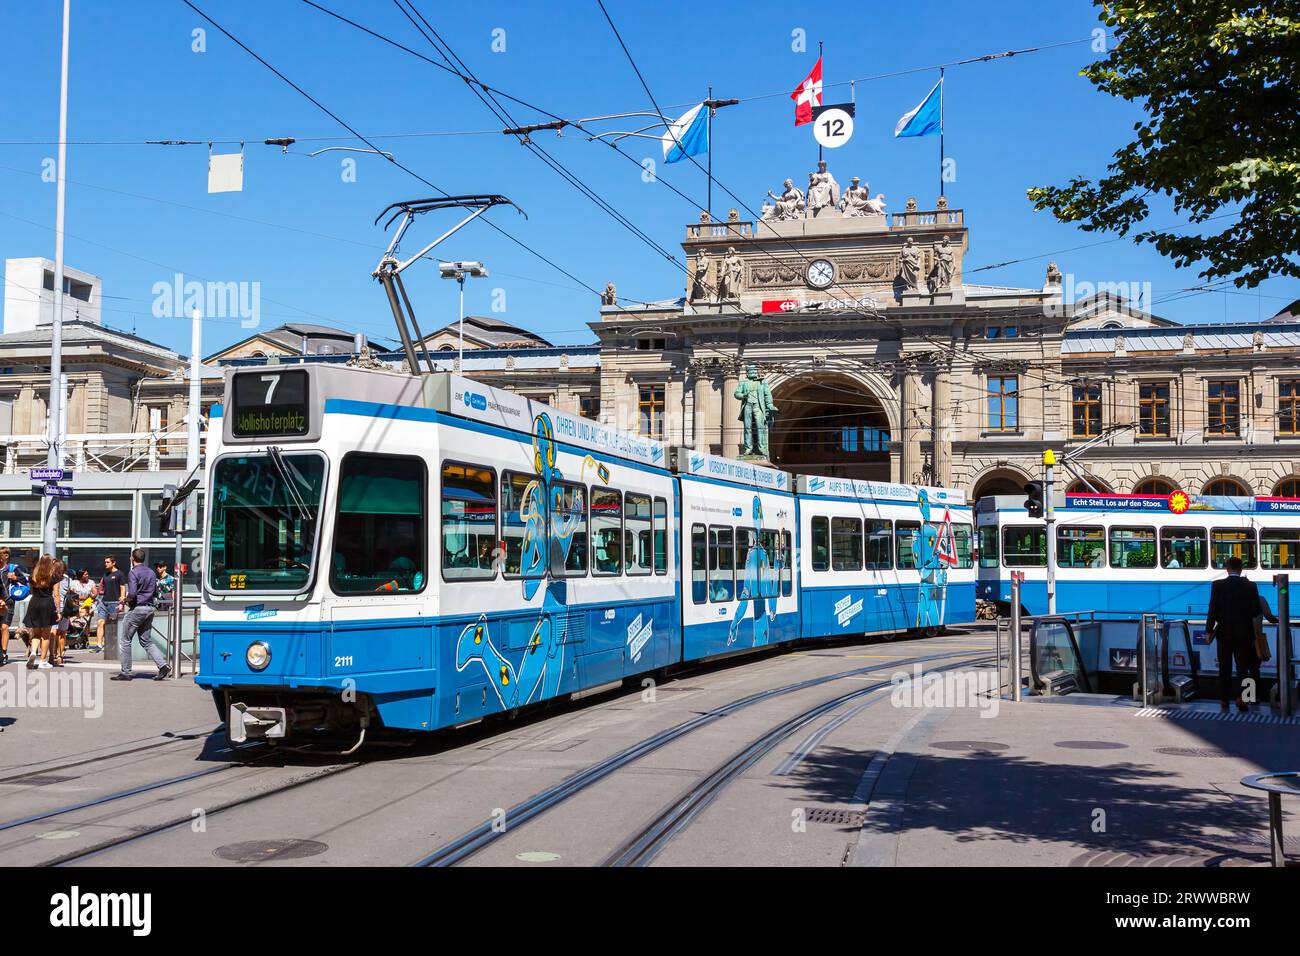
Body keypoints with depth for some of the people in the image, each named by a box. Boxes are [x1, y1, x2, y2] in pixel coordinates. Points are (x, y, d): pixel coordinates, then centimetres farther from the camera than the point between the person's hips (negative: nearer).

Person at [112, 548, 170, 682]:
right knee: (147, 642, 11)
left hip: (137, 608, -7)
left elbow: (132, 594, -20)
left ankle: (125, 672, 7)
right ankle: (163, 665, -5)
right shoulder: (151, 572, 12)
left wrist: (124, 601, -2)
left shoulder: (133, 573, -11)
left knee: (125, 641, 5)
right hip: (149, 608, 7)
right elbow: (155, 593, 16)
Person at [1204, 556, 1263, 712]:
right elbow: (1256, 610, -3)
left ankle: (1223, 699, 13)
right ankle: (1241, 697, -9)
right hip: (1244, 633, 0)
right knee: (1242, 666, 6)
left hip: (1224, 632, 0)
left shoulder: (1217, 585, -7)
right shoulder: (1250, 586, -6)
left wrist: (1209, 630, -2)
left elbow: (1212, 609, -8)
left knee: (1224, 668, 10)